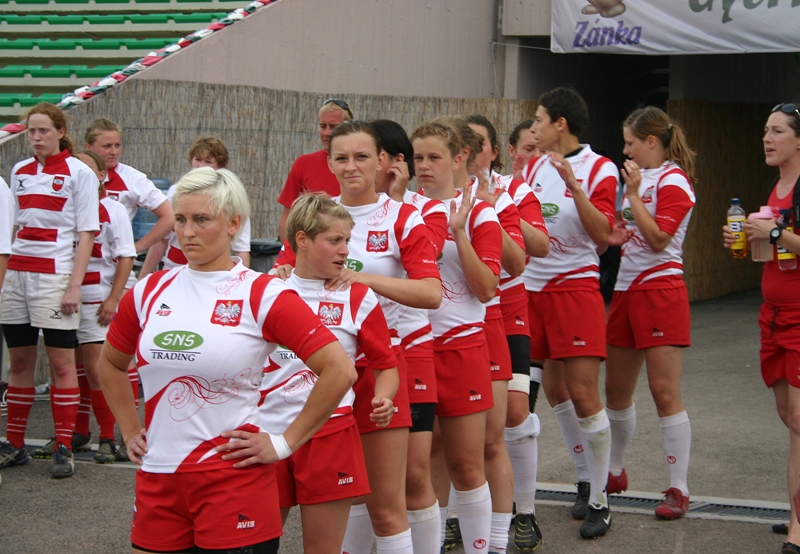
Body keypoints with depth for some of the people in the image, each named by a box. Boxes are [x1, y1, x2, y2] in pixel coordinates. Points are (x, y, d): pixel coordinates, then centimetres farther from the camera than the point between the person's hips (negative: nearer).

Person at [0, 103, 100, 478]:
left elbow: (86, 234, -6)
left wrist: (74, 286, -12)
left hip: (55, 275, -5)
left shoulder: (78, 172, -3)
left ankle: (63, 448, 2)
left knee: (62, 363, -3)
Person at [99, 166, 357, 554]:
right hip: (156, 478, 5)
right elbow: (111, 364, 24)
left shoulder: (264, 296, -7)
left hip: (232, 475, -4)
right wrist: (130, 431, 15)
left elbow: (339, 371, -12)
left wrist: (284, 443, -8)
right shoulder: (150, 291, 7)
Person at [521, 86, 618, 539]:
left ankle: (599, 500, 1)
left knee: (582, 394, -8)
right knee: (554, 391, 9)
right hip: (530, 286, 6)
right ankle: (587, 479, 23)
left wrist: (575, 186, -26)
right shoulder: (534, 167, 11)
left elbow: (603, 235, -18)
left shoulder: (599, 169, -7)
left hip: (575, 287, -6)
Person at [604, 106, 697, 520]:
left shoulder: (673, 181, -10)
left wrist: (633, 193, -18)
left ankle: (679, 489, -4)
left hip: (660, 291, -9)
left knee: (664, 392, -9)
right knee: (616, 389, 14)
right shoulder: (640, 176, 16)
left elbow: (659, 239, -20)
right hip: (626, 289, 9)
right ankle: (615, 473, 30)